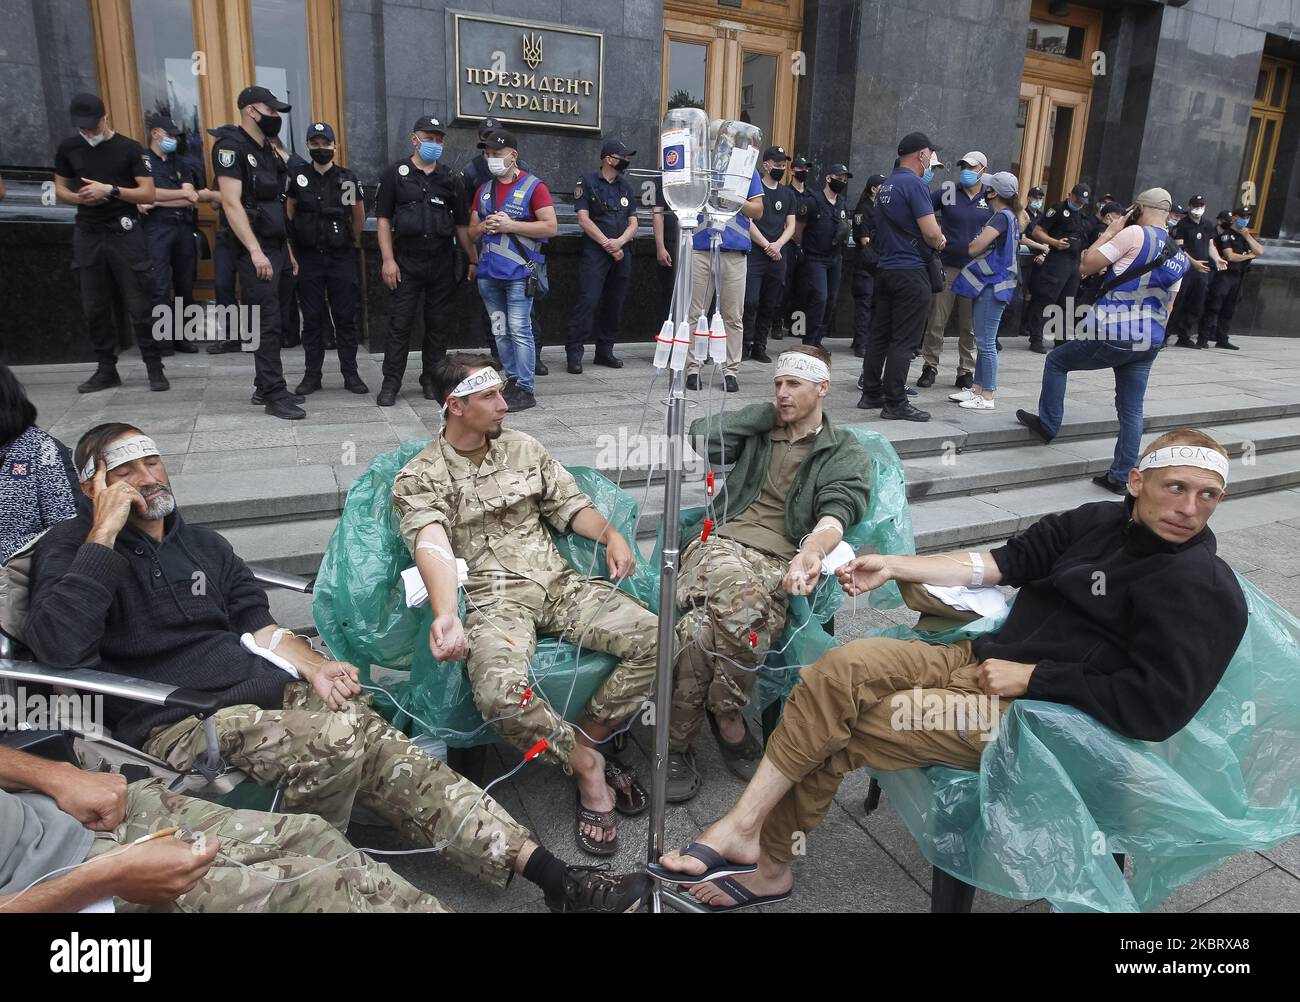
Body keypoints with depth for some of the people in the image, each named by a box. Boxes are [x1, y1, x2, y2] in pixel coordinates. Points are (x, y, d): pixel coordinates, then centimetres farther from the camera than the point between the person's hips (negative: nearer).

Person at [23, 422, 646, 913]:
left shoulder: (200, 542, 18)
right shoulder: (72, 549, 0)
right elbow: (59, 647, -19)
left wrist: (313, 666, -1)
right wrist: (105, 532, -16)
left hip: (264, 689, 6)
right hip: (177, 724, -5)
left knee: (383, 749, -16)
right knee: (336, 739, -30)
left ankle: (544, 871, -18)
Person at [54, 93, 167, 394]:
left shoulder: (129, 148, -3)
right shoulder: (68, 148, 8)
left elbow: (149, 194, -7)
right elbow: (60, 189, 16)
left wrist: (110, 190, -18)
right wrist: (78, 197, -6)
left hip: (124, 234, -4)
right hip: (88, 235, 4)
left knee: (140, 306, -4)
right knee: (94, 308, 6)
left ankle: (155, 367, 5)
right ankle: (106, 369, 16)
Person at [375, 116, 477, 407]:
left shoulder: (450, 178, 11)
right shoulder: (396, 173, 4)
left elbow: (462, 224, 13)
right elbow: (383, 219, 1)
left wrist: (474, 260, 7)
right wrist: (388, 260, -8)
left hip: (442, 263, 2)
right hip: (406, 262, -2)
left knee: (438, 323, 6)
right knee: (399, 323, -2)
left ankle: (431, 380, 17)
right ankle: (391, 383, 4)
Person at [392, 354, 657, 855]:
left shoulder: (524, 448, 15)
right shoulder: (419, 479, 0)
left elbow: (570, 505, 15)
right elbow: (432, 546, -18)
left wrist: (610, 533, -7)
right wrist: (447, 616, -36)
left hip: (559, 583, 5)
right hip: (493, 600, -4)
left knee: (651, 636, -17)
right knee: (500, 693, -35)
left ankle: (585, 739, 1)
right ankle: (588, 765, -7)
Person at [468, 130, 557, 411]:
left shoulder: (533, 186, -2)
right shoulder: (484, 190, 16)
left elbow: (551, 227, -10)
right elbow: (472, 232, 20)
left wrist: (511, 225, -15)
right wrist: (485, 226, -3)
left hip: (519, 273, -6)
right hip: (489, 273, 6)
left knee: (519, 330, -8)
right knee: (500, 331, 10)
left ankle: (525, 390, -3)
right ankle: (512, 380, 20)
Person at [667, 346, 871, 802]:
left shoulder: (847, 454, 15)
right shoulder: (758, 431, 25)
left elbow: (836, 514, -5)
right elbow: (700, 437, 7)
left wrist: (812, 552, -28)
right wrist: (766, 412, 13)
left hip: (779, 566, -2)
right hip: (721, 546, 2)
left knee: (703, 629, -34)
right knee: (738, 589, -37)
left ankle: (677, 743, -8)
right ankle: (728, 722, -15)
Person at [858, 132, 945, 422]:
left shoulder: (886, 186, 15)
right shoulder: (915, 184, -12)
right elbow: (931, 233, -18)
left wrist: (933, 238, 14)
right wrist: (940, 240, 3)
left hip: (885, 268, 9)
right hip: (911, 271, -9)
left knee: (880, 335, 11)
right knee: (904, 340, -5)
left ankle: (871, 394, 16)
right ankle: (895, 403, -3)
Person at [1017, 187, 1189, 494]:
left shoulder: (1134, 234, -8)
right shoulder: (1179, 256, 15)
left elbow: (1086, 266, -8)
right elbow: (1167, 306, 20)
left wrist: (1109, 232, 4)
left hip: (1111, 335, -7)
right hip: (1148, 343, 7)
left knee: (1056, 361, 17)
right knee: (1131, 410, 9)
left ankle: (1048, 424, 23)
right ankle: (1121, 476, 13)